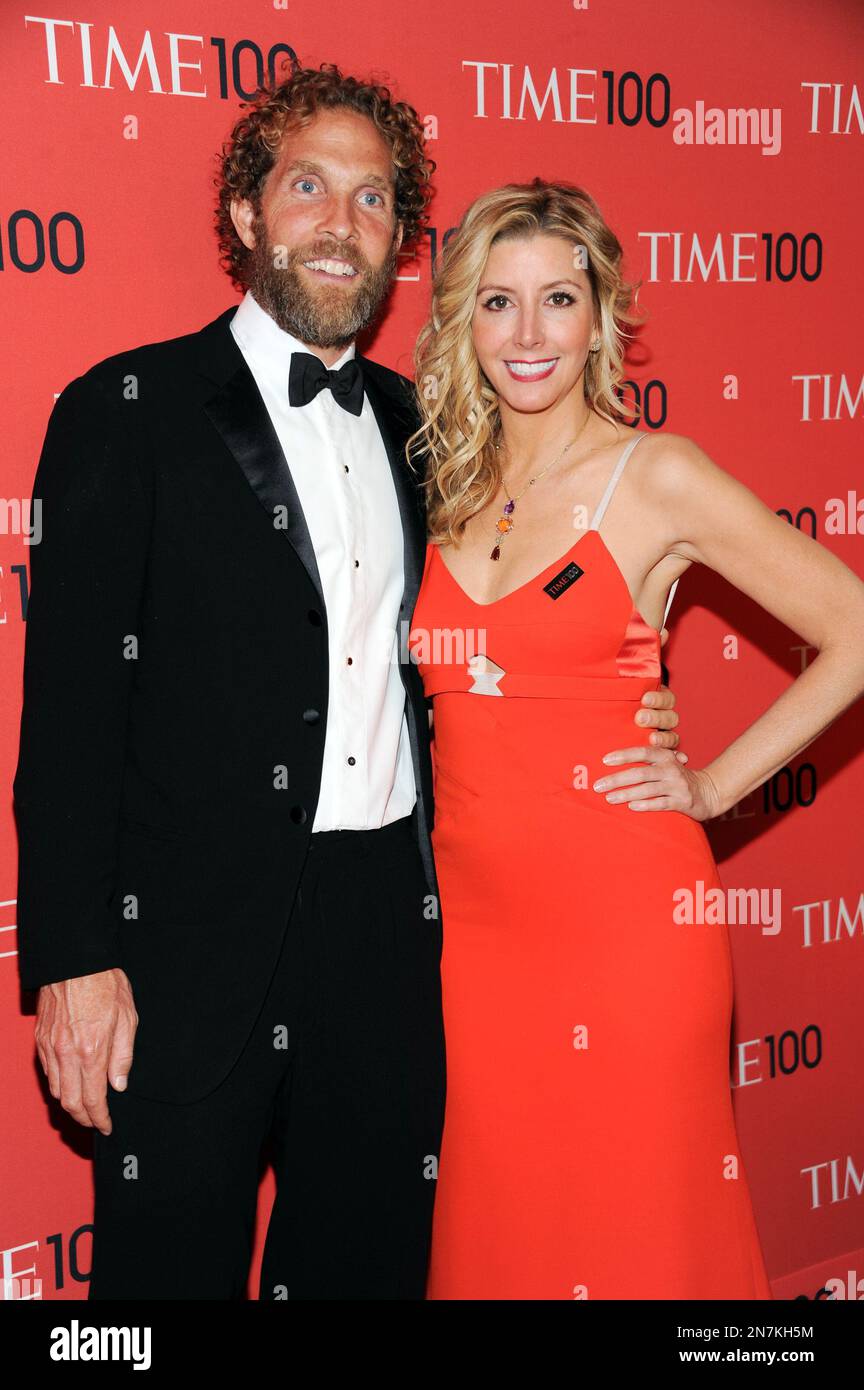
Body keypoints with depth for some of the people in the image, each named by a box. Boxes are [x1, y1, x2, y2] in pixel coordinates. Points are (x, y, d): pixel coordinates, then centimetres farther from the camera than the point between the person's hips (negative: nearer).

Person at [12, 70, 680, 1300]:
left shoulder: (407, 420, 12)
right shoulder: (132, 409, -5)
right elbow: (72, 699, -10)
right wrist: (73, 960, -15)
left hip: (391, 931, 5)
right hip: (196, 946, -5)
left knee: (370, 1262, 17)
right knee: (174, 1267, 6)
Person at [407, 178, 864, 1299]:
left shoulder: (658, 477, -5)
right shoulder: (440, 480, 9)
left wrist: (715, 786, -5)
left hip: (621, 912, -4)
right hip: (470, 909, 4)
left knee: (630, 1224, 6)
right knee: (490, 1228, 13)